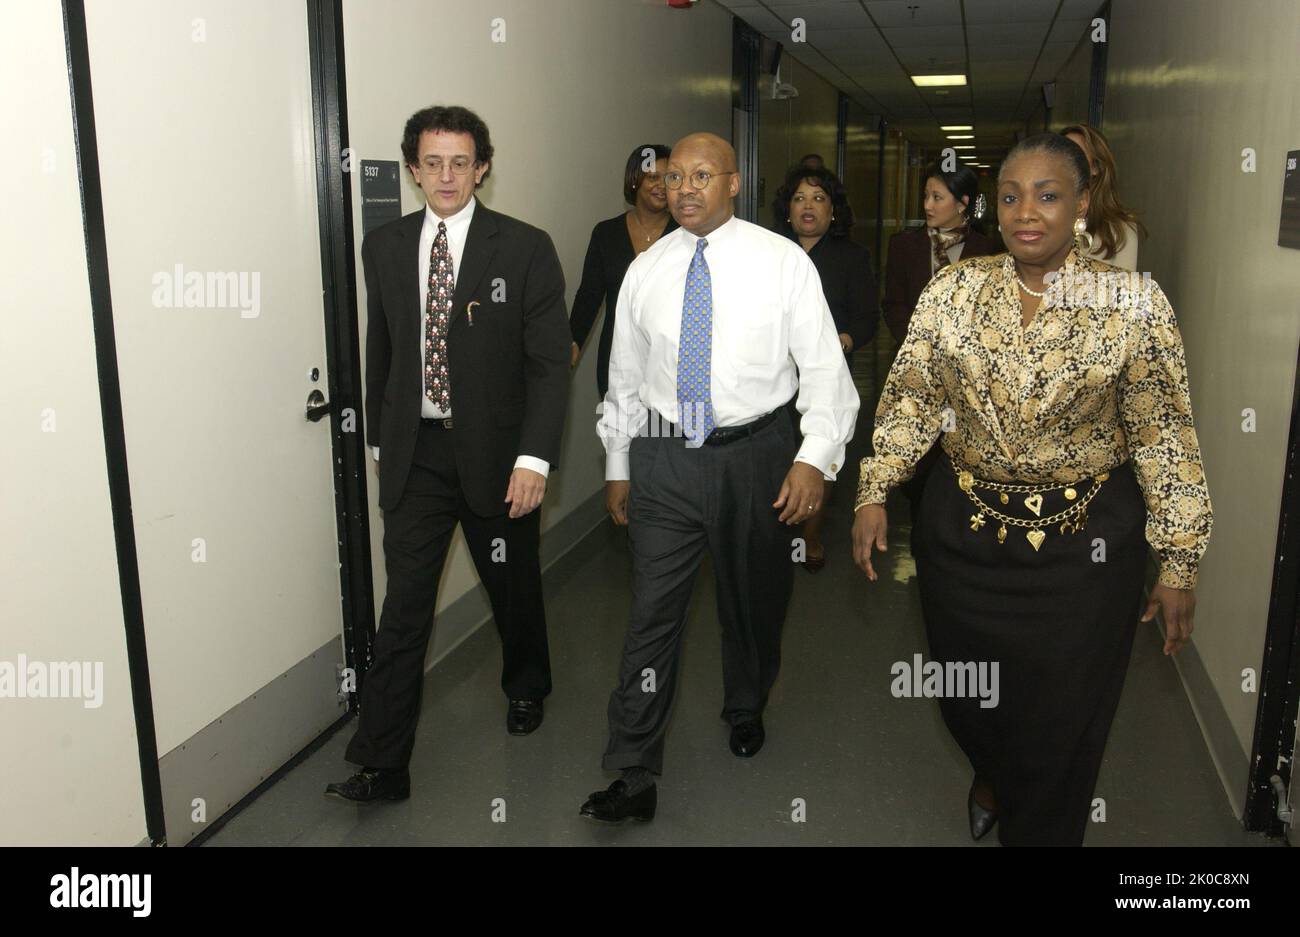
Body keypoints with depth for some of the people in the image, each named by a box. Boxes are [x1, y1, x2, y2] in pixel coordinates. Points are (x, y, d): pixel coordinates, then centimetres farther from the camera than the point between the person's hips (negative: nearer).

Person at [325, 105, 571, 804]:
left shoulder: (525, 249, -7)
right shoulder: (385, 247, 5)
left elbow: (548, 361, -10)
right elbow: (379, 351, 13)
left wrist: (534, 458, -18)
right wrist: (379, 438, 14)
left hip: (496, 452, -2)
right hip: (415, 453, 2)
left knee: (513, 588, 17)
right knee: (404, 605, 0)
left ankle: (526, 688, 46)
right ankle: (382, 765, 8)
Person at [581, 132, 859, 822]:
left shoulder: (783, 262, -4)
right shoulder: (645, 271, 4)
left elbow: (823, 366, -7)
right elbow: (625, 377, 11)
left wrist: (815, 458, -18)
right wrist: (618, 466, 12)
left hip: (756, 454, -1)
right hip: (664, 457, 1)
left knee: (754, 602, 17)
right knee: (652, 612, -2)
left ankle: (746, 710, 45)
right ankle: (634, 777, 8)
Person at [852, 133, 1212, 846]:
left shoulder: (1135, 305, -10)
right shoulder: (954, 290, -2)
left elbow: (1164, 438, -7)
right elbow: (910, 396, 1)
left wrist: (1179, 564, -6)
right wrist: (874, 493, -9)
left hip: (1083, 546, -2)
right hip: (963, 529, 3)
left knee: (1060, 728, 8)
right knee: (965, 699, 20)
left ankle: (1034, 829, 37)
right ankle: (993, 774, 56)